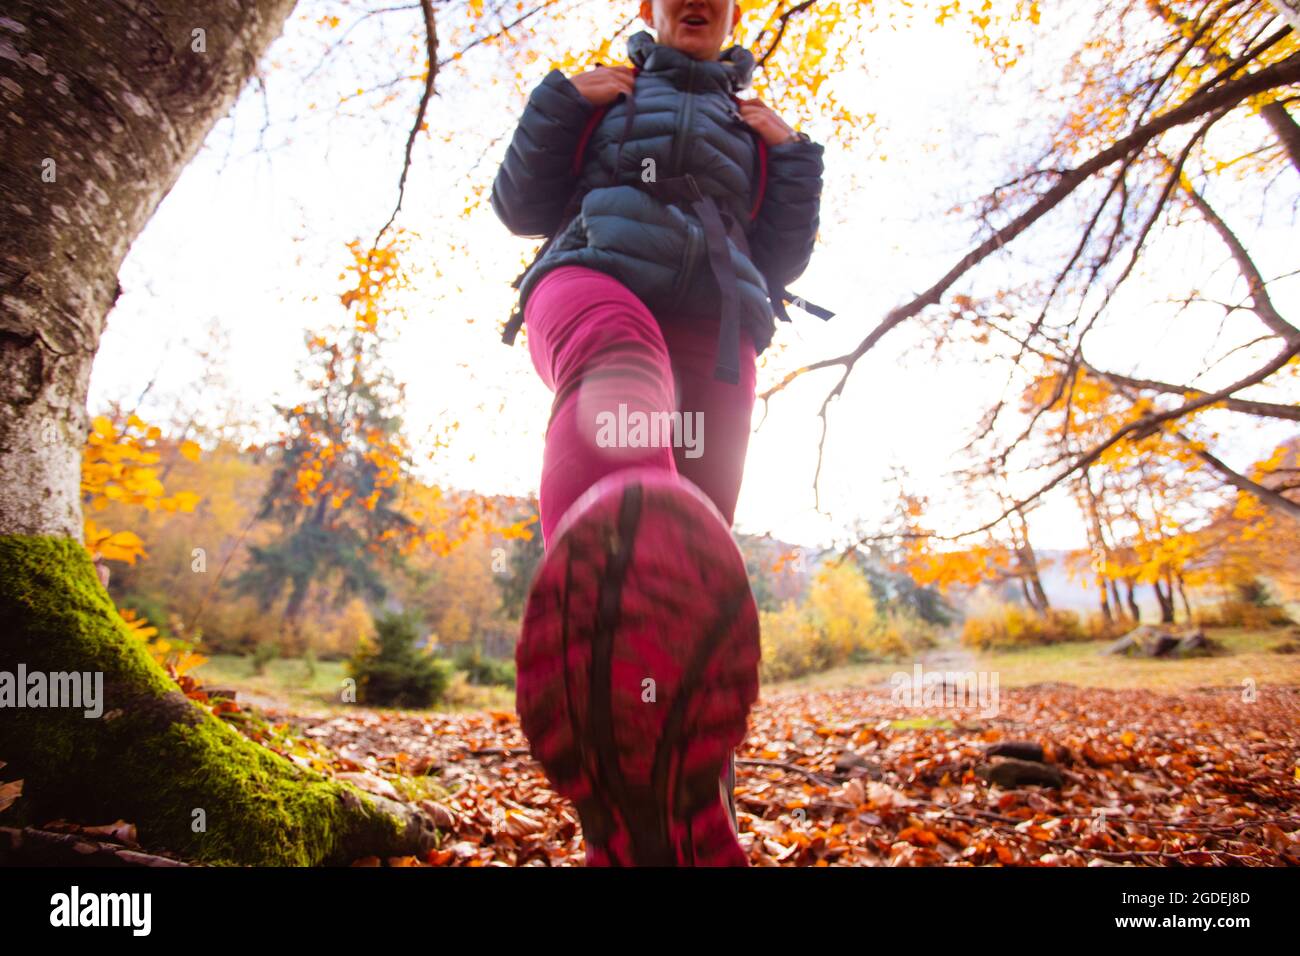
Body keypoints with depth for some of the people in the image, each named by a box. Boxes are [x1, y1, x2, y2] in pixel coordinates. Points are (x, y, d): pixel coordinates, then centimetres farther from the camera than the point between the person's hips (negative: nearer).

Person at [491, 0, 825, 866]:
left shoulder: (752, 129, 35)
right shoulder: (601, 98, 31)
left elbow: (781, 261, 26)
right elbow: (519, 204, 20)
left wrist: (792, 160, 15)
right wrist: (561, 103, 10)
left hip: (712, 325, 4)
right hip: (595, 271, -3)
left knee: (699, 562, -15)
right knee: (616, 364, -43)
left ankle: (693, 808, -14)